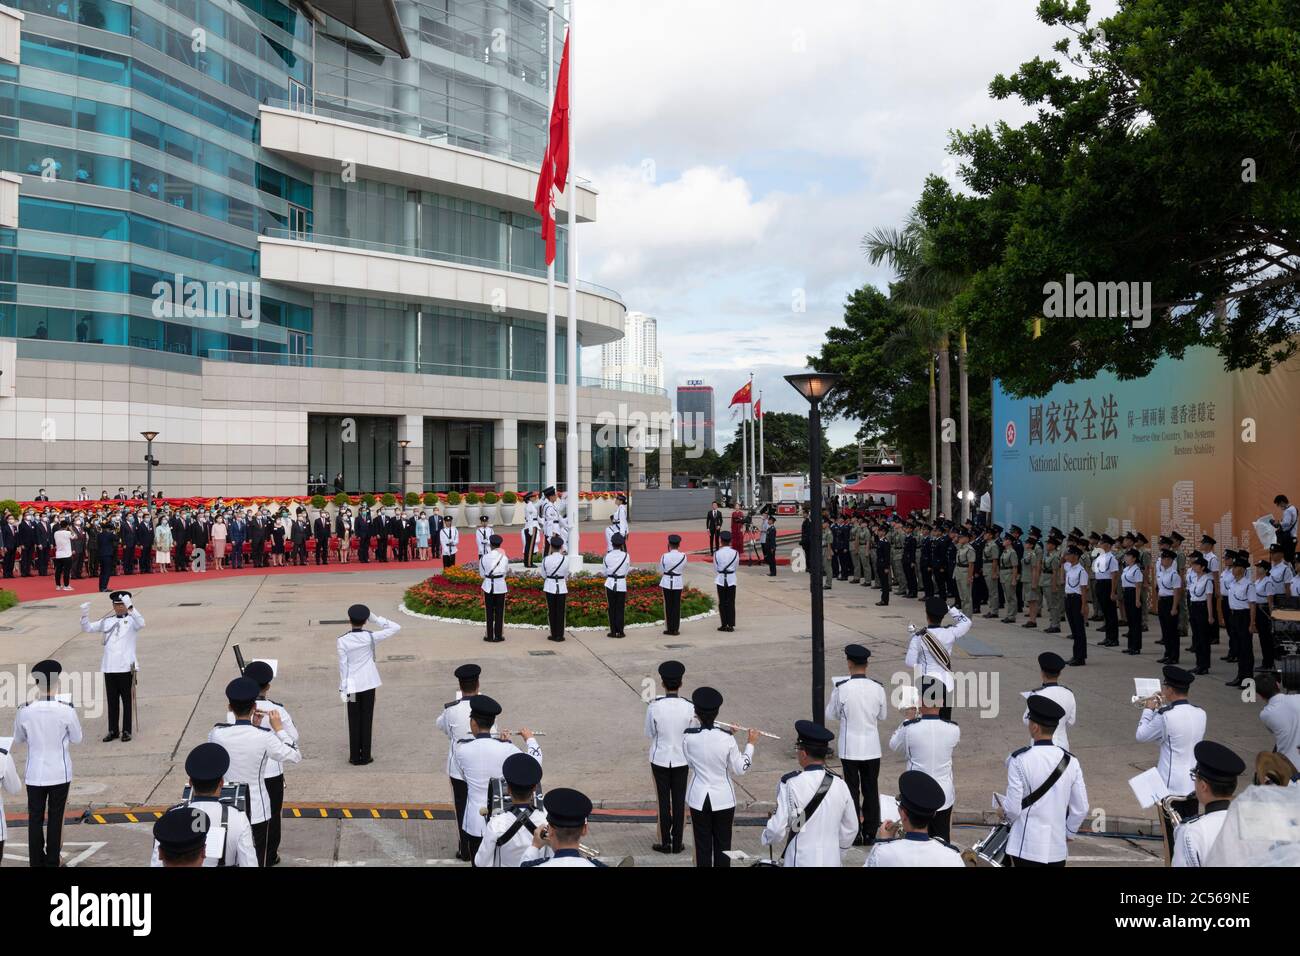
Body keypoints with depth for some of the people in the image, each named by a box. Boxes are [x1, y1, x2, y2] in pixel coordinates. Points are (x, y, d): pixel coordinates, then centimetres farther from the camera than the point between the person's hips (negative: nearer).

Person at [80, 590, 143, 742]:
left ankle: (126, 731, 10)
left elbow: (141, 623, -23)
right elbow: (87, 628, 12)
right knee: (112, 700, 9)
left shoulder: (132, 620, -1)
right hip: (108, 667, 4)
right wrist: (85, 615, -7)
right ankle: (113, 731, 17)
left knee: (126, 700, 3)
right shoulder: (107, 621, 12)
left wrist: (130, 607, -35)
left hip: (126, 667, -4)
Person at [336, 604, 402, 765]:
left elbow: (342, 665, -8)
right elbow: (396, 627, -5)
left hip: (352, 685, 0)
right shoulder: (371, 637, -11)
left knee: (354, 721, 10)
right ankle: (365, 756, 12)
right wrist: (375, 619, -6)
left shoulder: (343, 641, -11)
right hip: (368, 684, 0)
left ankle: (355, 757, 14)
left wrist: (344, 688, 0)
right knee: (367, 720, 8)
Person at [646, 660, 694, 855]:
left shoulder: (654, 706, -17)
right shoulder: (689, 707, -14)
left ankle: (665, 842, 19)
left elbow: (649, 733, -5)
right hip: (681, 759, 1)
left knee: (663, 801, 11)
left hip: (660, 759, -1)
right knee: (680, 802, 13)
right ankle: (678, 843, 21)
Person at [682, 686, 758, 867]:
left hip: (698, 798, 1)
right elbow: (740, 770, -8)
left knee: (703, 845, 12)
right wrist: (750, 744, 4)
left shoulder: (688, 737, -14)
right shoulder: (726, 739, -18)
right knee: (722, 844, 14)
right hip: (723, 798, -1)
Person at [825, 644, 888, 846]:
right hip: (872, 747, 2)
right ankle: (870, 834, 19)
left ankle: (855, 834, 13)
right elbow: (882, 715, 6)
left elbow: (830, 715, -3)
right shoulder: (878, 688, -8)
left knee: (852, 789, 9)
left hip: (850, 747, -2)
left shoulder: (841, 688, -16)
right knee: (871, 789, 12)